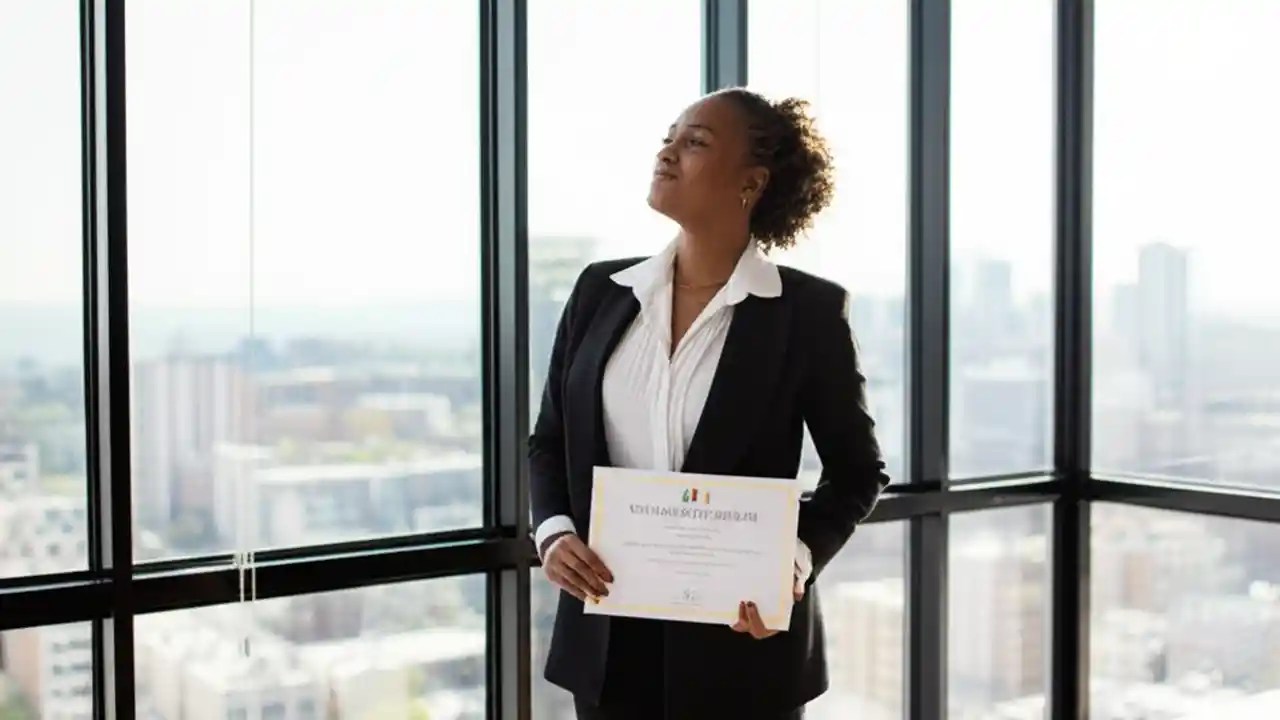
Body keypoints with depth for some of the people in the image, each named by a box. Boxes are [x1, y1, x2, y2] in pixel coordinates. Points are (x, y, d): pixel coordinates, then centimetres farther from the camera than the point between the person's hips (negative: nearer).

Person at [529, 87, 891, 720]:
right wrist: (553, 533, -8)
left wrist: (798, 558, -16)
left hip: (742, 635, -3)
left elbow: (857, 470, 1)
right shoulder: (601, 291, 4)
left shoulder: (808, 309, -6)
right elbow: (549, 441, 11)